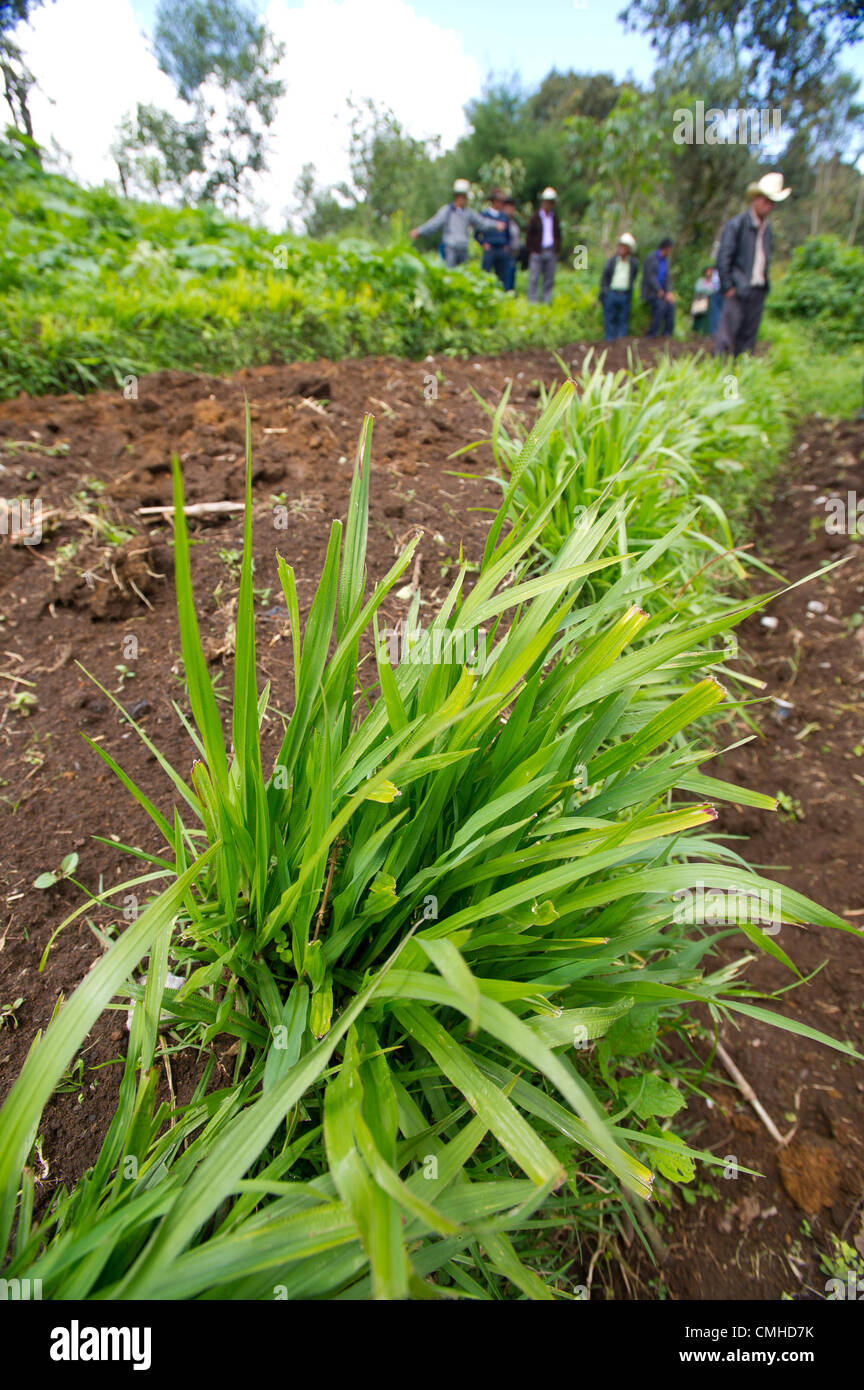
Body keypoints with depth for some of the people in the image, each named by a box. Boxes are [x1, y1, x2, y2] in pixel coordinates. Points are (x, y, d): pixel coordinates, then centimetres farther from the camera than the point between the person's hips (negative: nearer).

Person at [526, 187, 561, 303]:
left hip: (551, 253, 4)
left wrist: (557, 250, 10)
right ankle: (532, 303, -4)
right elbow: (528, 236, 2)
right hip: (537, 252, -4)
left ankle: (547, 302, 7)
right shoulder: (535, 217, 3)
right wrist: (532, 251, -6)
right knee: (534, 279, -6)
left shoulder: (555, 218, 15)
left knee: (549, 279, 3)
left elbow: (558, 236, 21)